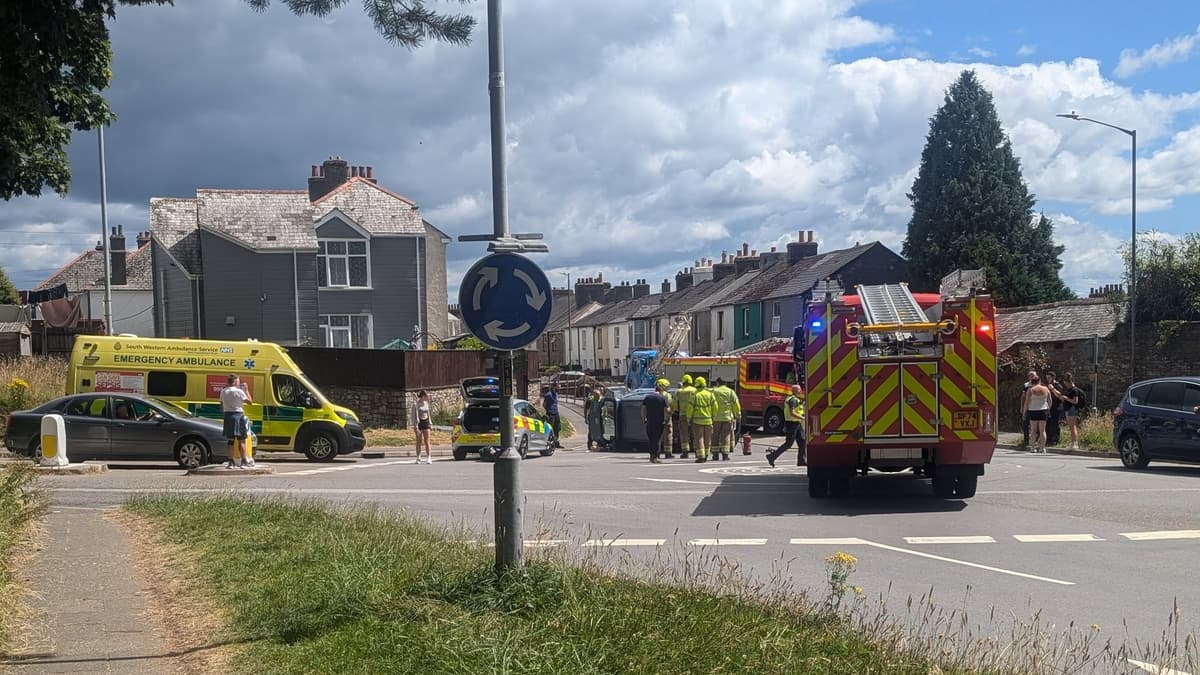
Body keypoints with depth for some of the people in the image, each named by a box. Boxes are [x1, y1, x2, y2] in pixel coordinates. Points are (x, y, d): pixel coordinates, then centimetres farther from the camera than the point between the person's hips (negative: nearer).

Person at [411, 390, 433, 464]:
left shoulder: (426, 403, 10)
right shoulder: (416, 404, -8)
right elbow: (414, 415, -10)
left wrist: (430, 423, 14)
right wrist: (415, 425, -17)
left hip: (426, 422, 4)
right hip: (419, 422, -4)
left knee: (427, 441, -2)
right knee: (419, 441, 1)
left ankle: (429, 458, -6)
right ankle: (418, 458, 9)